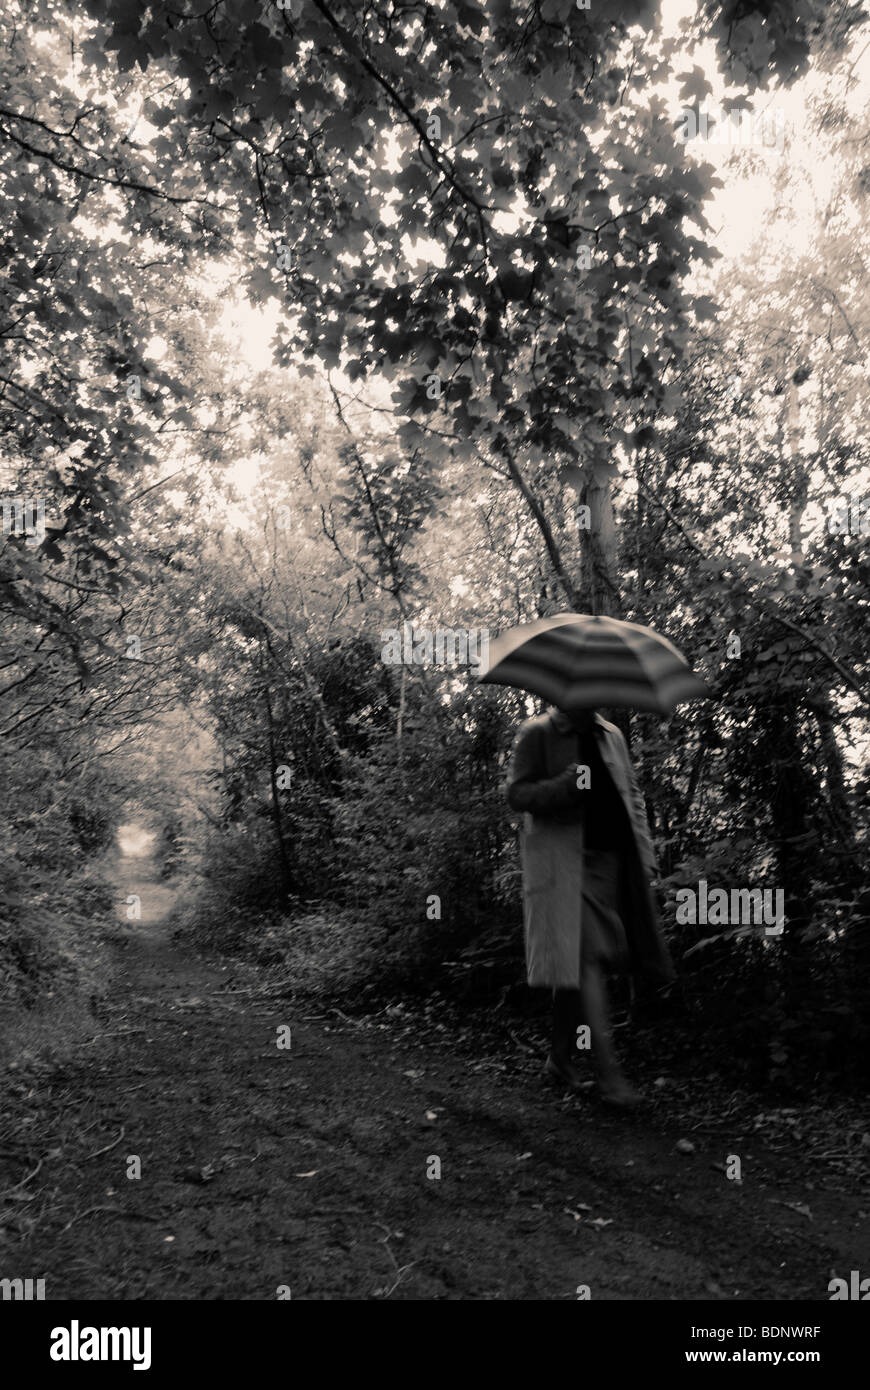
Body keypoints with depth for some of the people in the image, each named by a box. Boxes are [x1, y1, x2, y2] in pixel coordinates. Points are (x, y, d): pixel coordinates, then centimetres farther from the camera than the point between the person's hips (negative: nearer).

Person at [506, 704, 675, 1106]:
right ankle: (608, 1071, -8)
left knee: (576, 964, 11)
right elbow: (517, 794, -6)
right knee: (586, 957, -11)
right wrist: (564, 786, -23)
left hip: (611, 858, 6)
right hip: (564, 861, -5)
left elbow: (632, 795, 19)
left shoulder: (611, 735, 16)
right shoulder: (536, 734, -1)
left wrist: (643, 850, 9)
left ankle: (561, 1056, 24)